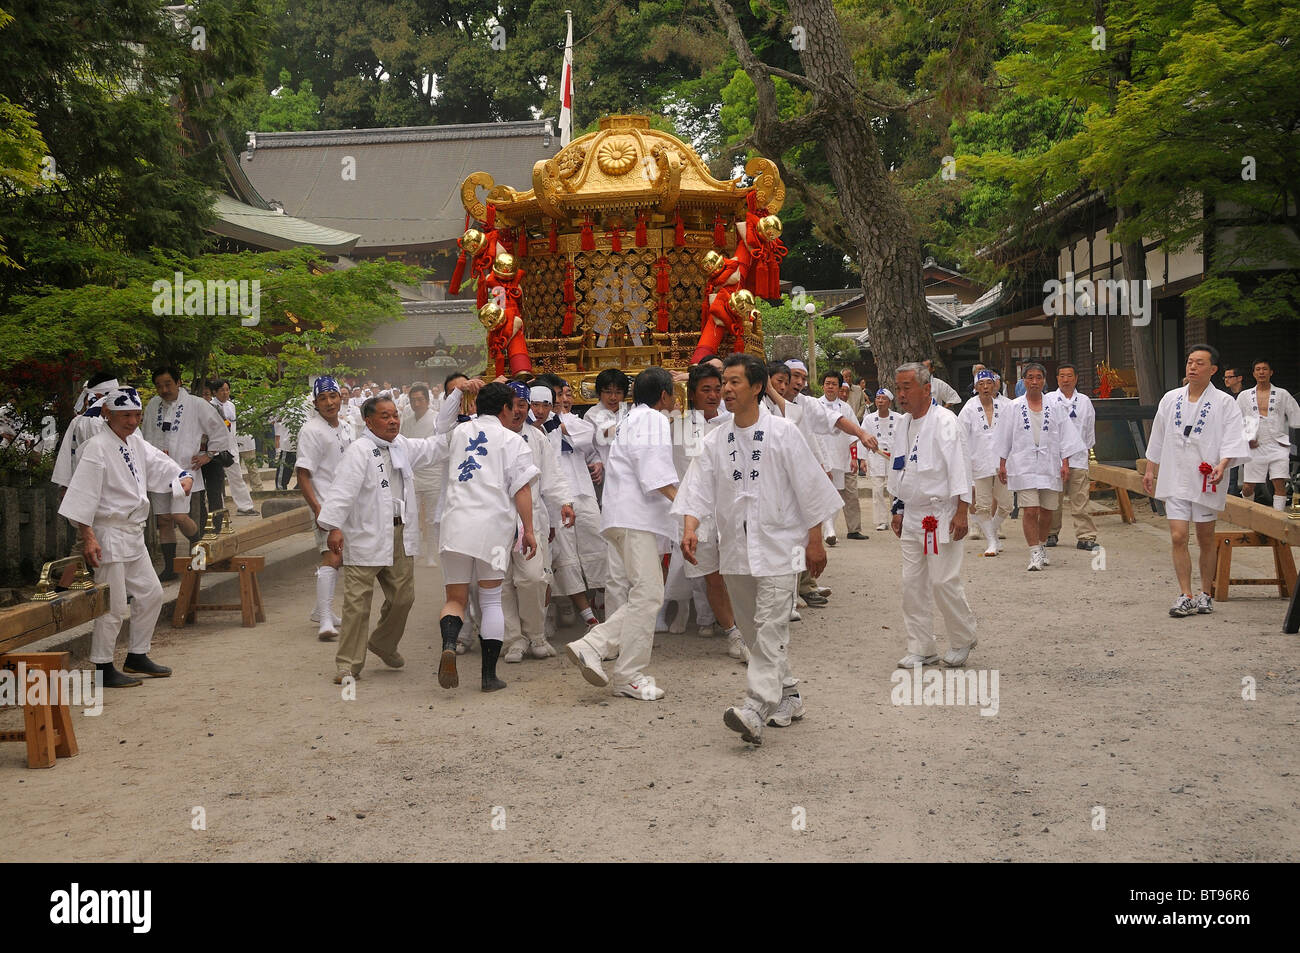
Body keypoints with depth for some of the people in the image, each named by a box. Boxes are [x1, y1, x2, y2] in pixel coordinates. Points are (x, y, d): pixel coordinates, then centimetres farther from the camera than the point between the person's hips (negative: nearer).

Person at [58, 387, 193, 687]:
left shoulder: (136, 443, 10)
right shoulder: (97, 448, -16)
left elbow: (158, 462, 15)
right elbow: (84, 494, -20)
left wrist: (183, 476, -6)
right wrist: (87, 537, -24)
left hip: (133, 534, 9)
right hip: (108, 534, -9)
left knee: (150, 593, 16)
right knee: (113, 606, -5)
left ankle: (137, 657, 29)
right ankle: (104, 669, 7)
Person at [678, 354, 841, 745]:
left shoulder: (783, 433, -5)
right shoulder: (715, 441, 7)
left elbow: (809, 488, -3)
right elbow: (699, 489, 1)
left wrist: (815, 542, -4)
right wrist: (690, 527, -18)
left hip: (777, 547, -5)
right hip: (735, 549, 5)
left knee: (769, 628, -13)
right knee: (753, 629, 12)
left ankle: (757, 707, -21)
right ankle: (788, 697, 27)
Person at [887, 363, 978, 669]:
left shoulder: (944, 421, -11)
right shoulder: (903, 426, 12)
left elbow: (959, 466, -15)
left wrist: (961, 511, -19)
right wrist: (898, 511, 20)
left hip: (940, 515, -7)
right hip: (912, 515, 7)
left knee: (943, 581, -7)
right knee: (913, 584, 7)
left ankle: (963, 640, 15)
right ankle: (922, 649, 16)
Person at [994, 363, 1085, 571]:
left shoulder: (1054, 407, 7)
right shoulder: (1014, 407, 4)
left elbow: (1064, 436, 8)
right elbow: (1005, 438, 8)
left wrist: (1065, 463, 1)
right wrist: (1002, 464, 5)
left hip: (1050, 466, 2)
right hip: (1024, 466, -2)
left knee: (1046, 511, 8)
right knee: (1029, 511, -11)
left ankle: (1041, 546, 29)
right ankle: (1034, 554, -7)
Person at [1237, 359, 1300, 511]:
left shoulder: (1282, 394, 7)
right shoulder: (1244, 396, 10)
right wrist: (1246, 439, 1)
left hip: (1278, 445, 0)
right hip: (1255, 447, 1)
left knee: (1280, 484, -9)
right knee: (1248, 487, -1)